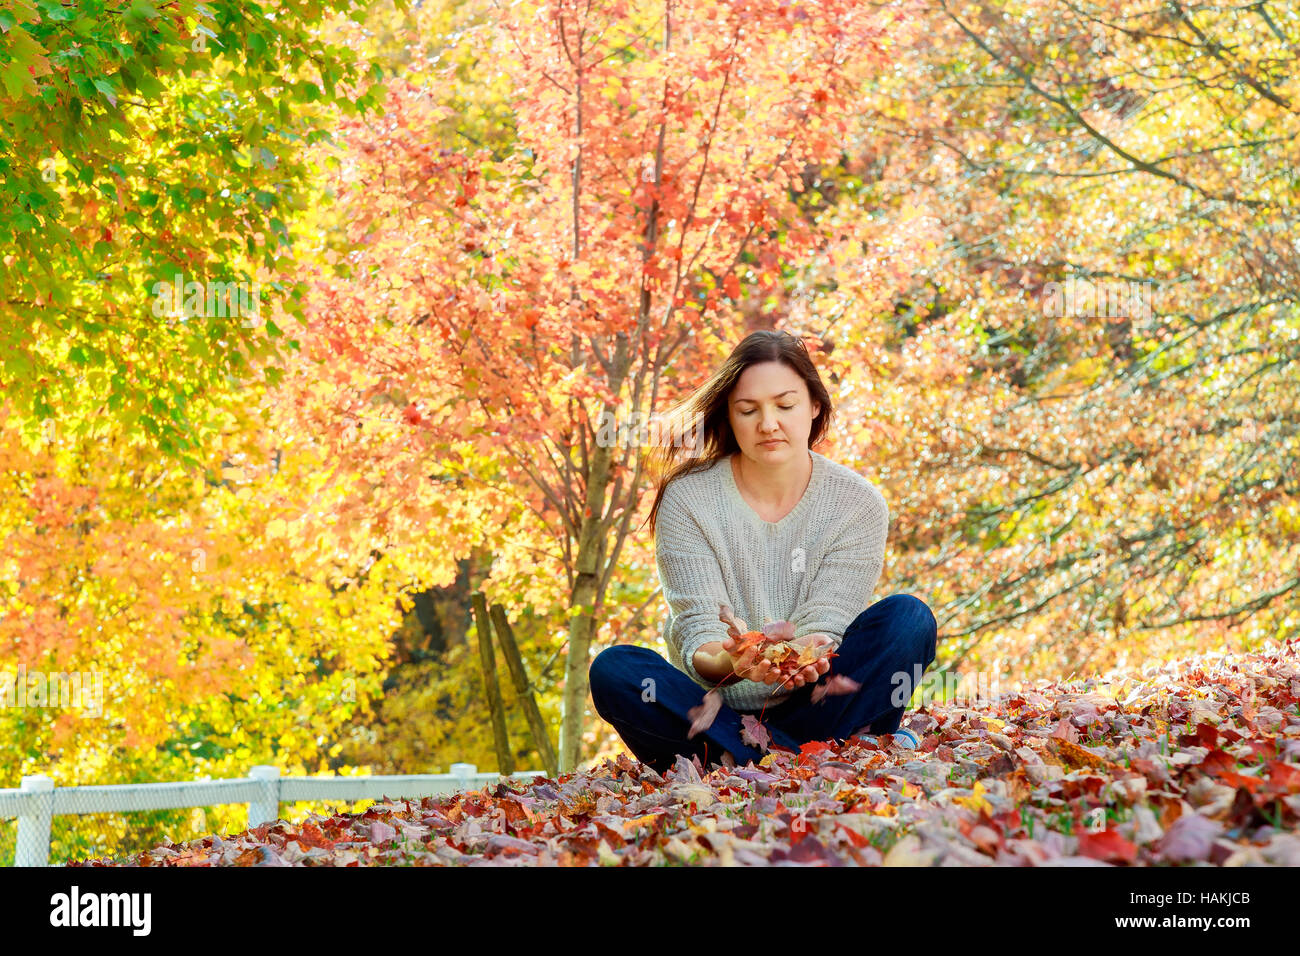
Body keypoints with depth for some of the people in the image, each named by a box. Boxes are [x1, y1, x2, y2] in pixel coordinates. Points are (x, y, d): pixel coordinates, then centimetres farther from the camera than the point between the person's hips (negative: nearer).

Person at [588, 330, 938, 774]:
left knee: (908, 618, -21)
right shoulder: (688, 499, -6)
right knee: (614, 669, -29)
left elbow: (827, 621, -10)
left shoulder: (859, 504, -3)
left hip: (809, 708, 0)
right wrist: (728, 663, -38)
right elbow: (697, 630, -13)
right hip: (712, 712, 0)